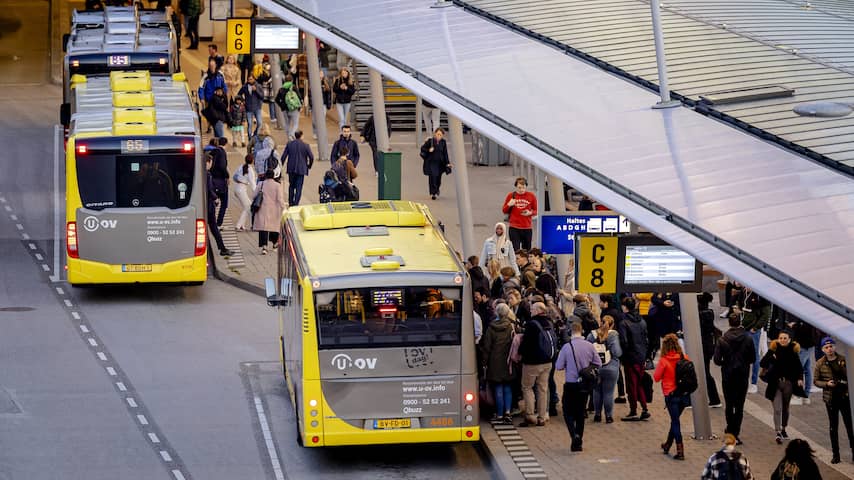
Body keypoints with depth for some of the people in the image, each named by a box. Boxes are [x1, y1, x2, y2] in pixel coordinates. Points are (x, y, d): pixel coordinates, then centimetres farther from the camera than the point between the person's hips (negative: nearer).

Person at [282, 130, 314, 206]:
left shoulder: (289, 144, -1)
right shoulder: (305, 146, -8)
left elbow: (283, 156, -1)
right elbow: (311, 157, -10)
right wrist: (309, 165, 8)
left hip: (291, 169, 3)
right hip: (301, 169, -3)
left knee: (291, 186, 17)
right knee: (299, 188, 1)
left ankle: (290, 203, 22)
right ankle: (296, 204, -5)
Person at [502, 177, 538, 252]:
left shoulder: (531, 196, 3)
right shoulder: (511, 196, 3)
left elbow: (536, 211, 10)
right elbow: (504, 211, 11)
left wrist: (530, 213, -11)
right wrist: (509, 205, -9)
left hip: (527, 228, 0)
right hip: (514, 228, 0)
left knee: (527, 250, 3)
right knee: (515, 250, -6)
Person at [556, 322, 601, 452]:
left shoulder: (566, 347, -14)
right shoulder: (589, 346, -5)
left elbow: (558, 366, -9)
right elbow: (598, 364, 2)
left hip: (571, 385, -3)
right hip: (585, 385, 3)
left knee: (568, 412, 6)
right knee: (580, 412, 15)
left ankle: (574, 435, -19)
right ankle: (579, 442, 17)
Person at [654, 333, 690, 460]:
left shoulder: (663, 361, -15)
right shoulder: (685, 358, -5)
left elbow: (656, 377, -7)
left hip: (671, 395, -4)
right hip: (684, 394, 4)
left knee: (675, 421, 2)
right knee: (675, 420, 21)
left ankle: (680, 451, -5)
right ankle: (668, 444, 39)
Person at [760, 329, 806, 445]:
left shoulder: (793, 352, 0)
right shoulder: (773, 350, -6)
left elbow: (799, 368, 11)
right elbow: (762, 363, -12)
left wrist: (800, 378, -4)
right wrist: (770, 357, -28)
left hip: (788, 383, 3)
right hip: (775, 383, -3)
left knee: (785, 408, 17)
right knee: (777, 409, -13)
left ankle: (783, 429, 34)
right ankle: (778, 433, -17)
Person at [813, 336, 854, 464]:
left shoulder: (844, 360, -1)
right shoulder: (820, 364, 0)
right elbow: (816, 381, 4)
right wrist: (826, 384, -13)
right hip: (830, 399, 1)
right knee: (833, 427, 7)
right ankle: (836, 454, 14)